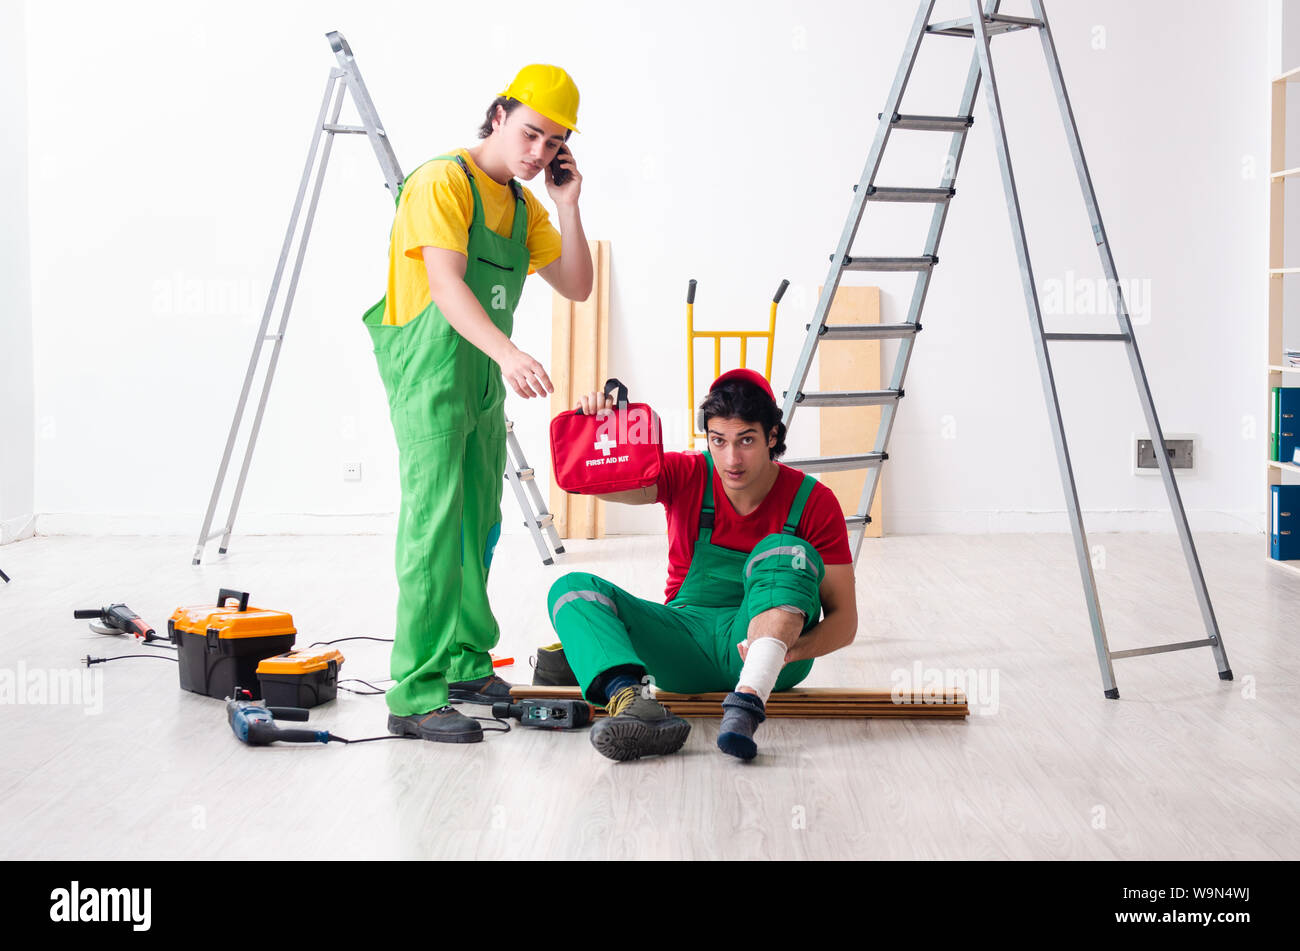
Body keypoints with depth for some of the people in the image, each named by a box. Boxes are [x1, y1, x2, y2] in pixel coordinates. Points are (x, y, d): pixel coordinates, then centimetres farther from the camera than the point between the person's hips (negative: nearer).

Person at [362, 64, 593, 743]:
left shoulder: (523, 206, 16)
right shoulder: (443, 181, -10)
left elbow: (576, 287, 12)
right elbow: (445, 285, -23)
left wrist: (567, 204, 1)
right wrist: (508, 353, -37)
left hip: (483, 378, 9)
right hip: (430, 367, -9)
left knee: (479, 525, 13)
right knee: (434, 523, -15)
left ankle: (466, 664, 25)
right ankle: (416, 695, -16)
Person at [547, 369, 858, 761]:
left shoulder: (813, 502, -8)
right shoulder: (687, 476, -2)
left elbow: (844, 617, -10)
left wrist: (793, 651, -30)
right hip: (686, 637, 3)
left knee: (785, 552, -29)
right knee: (573, 589, -19)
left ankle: (748, 700, -49)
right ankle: (634, 701, -47)